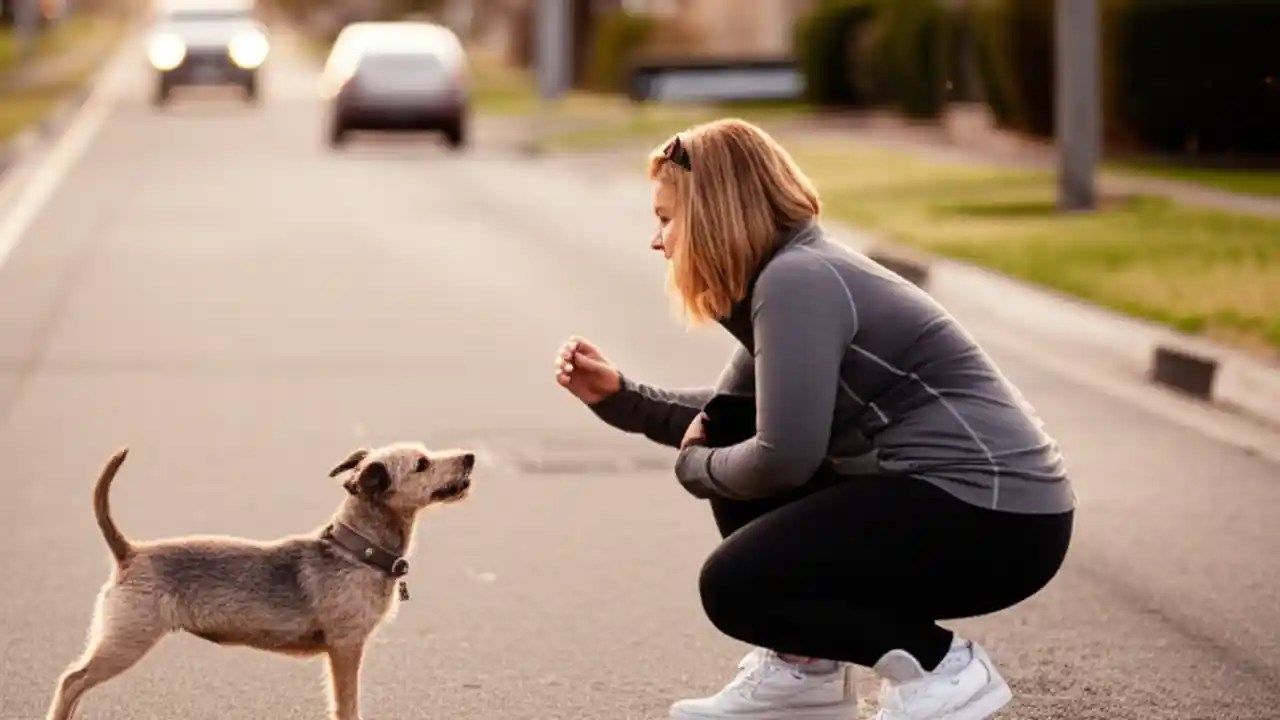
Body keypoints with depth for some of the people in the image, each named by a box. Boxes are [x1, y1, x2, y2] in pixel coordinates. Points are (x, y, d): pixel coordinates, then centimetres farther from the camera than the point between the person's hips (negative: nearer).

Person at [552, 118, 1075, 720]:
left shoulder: (795, 282, -15)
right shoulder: (794, 273, 16)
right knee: (728, 436, 15)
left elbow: (783, 457, -22)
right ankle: (802, 667, 17)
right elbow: (726, 416, 29)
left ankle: (940, 666, -4)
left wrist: (696, 466, -1)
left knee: (734, 586, -11)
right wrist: (617, 395, 14)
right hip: (940, 492, 10)